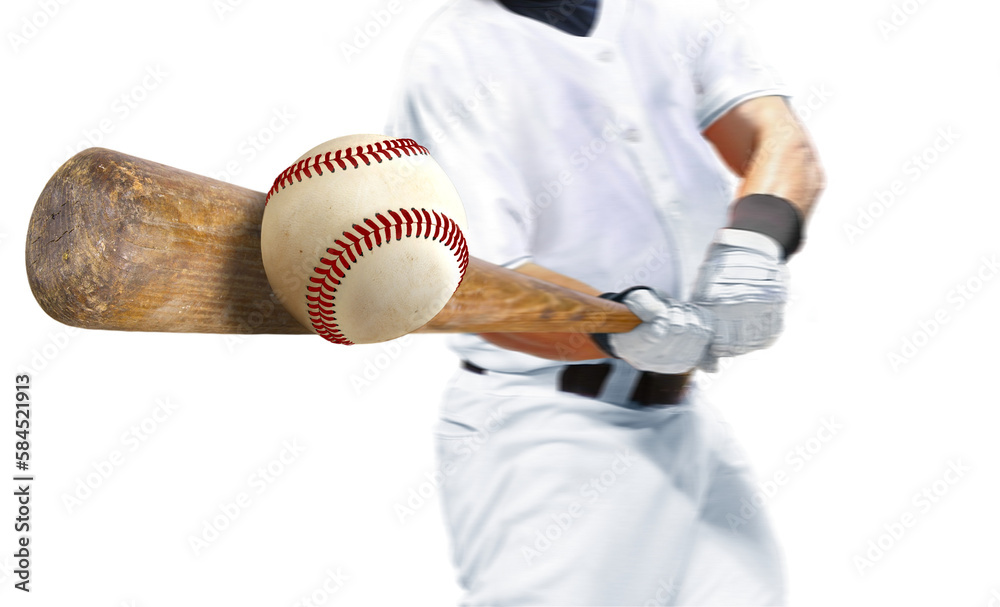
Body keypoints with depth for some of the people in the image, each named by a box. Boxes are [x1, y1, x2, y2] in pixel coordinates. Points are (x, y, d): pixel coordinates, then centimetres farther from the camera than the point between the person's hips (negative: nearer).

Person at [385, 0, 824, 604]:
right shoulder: (450, 58, -9)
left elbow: (783, 141, -5)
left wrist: (753, 235, -26)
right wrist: (614, 327, -36)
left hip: (685, 419, 5)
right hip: (538, 432, -5)